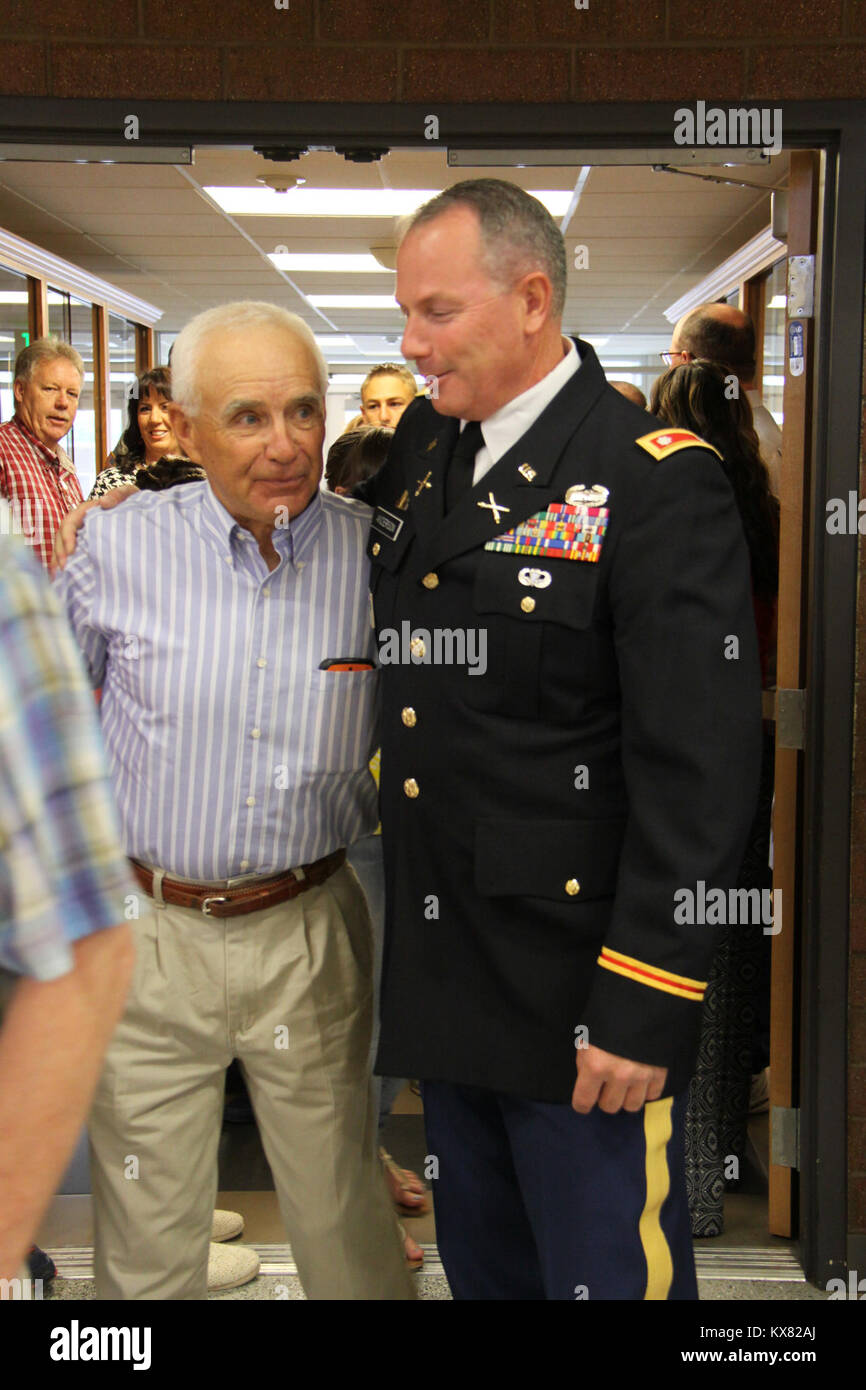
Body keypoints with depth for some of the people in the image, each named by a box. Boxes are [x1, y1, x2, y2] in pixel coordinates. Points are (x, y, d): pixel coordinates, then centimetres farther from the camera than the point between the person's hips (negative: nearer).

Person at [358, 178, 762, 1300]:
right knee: (481, 1263, 22)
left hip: (579, 991, -7)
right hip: (442, 975, 7)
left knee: (607, 1270, 7)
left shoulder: (659, 481, -15)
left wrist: (646, 1005, -19)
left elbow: (697, 771, -18)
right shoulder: (417, 448, 8)